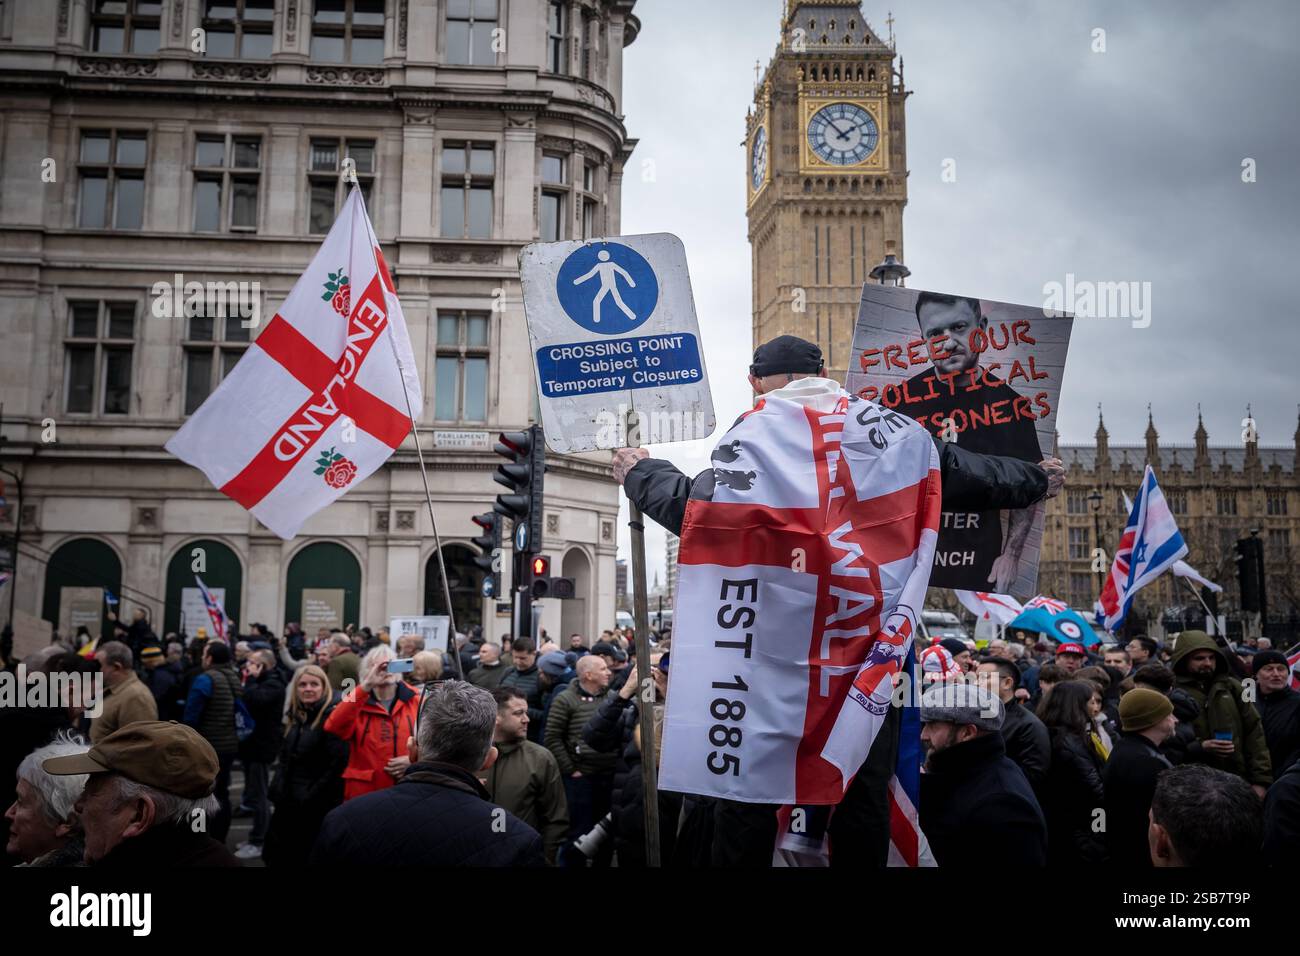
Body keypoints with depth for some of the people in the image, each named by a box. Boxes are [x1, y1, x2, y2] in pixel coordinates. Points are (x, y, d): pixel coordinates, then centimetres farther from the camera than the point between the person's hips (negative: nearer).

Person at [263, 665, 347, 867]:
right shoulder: (295, 718, 12)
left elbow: (338, 762, -20)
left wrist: (312, 795, -18)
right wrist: (277, 789, 5)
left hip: (318, 806, -8)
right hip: (289, 803, 8)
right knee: (278, 857, 12)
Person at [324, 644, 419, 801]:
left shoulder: (415, 700, 4)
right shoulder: (358, 700, 1)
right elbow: (333, 728, -19)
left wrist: (414, 759, -11)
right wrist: (365, 687, -24)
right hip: (364, 793, -1)